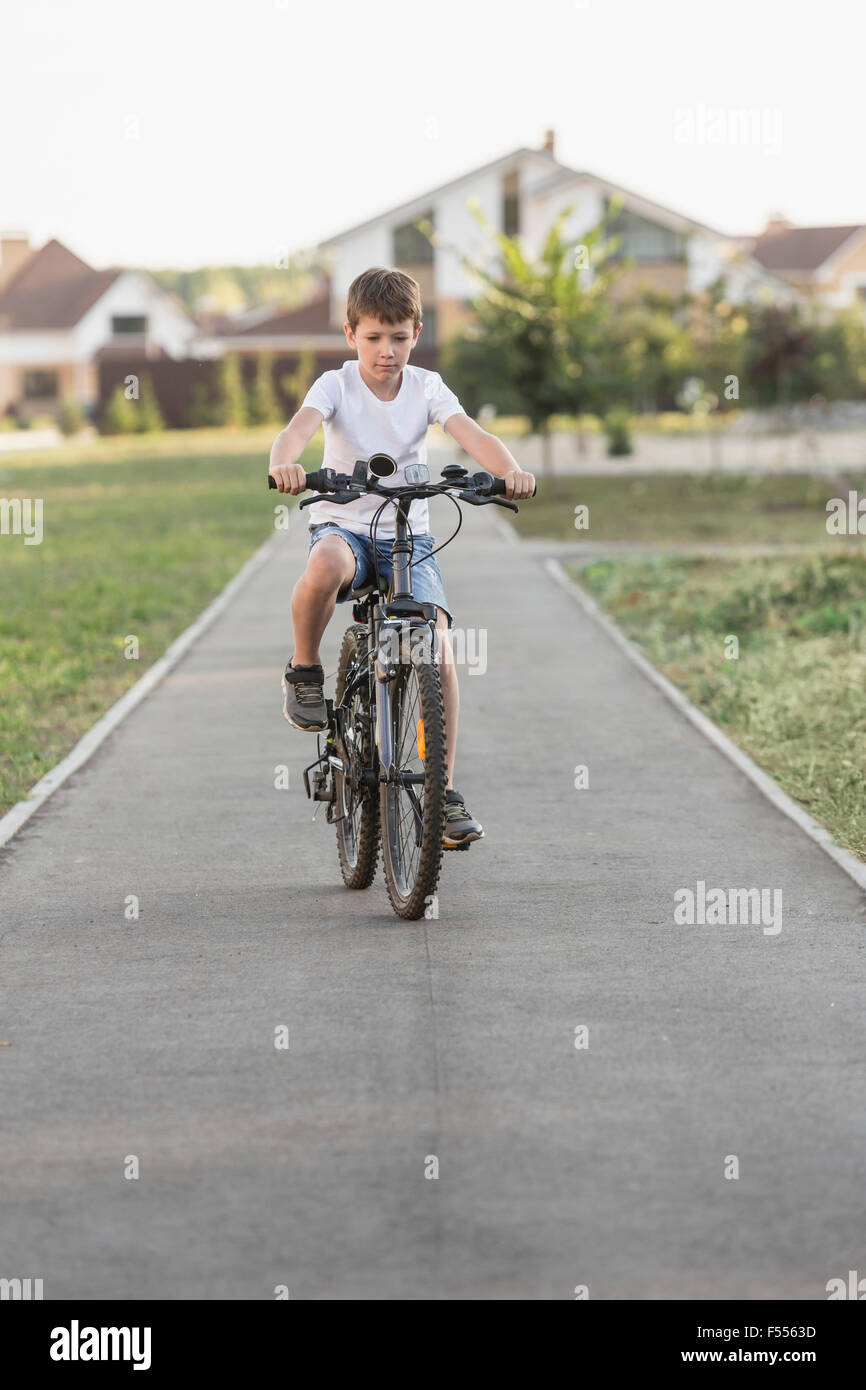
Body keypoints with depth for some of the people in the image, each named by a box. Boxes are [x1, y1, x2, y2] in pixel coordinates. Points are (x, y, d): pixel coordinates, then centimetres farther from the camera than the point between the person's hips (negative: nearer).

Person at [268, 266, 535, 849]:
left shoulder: (426, 388, -1)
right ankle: (305, 670, -12)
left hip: (409, 536, 2)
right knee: (326, 566, -40)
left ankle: (445, 790, -6)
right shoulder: (336, 386, -6)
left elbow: (475, 436, -16)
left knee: (438, 648, -17)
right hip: (343, 525, -2)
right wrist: (284, 463, -50)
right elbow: (299, 428, -26)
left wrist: (512, 470, -38)